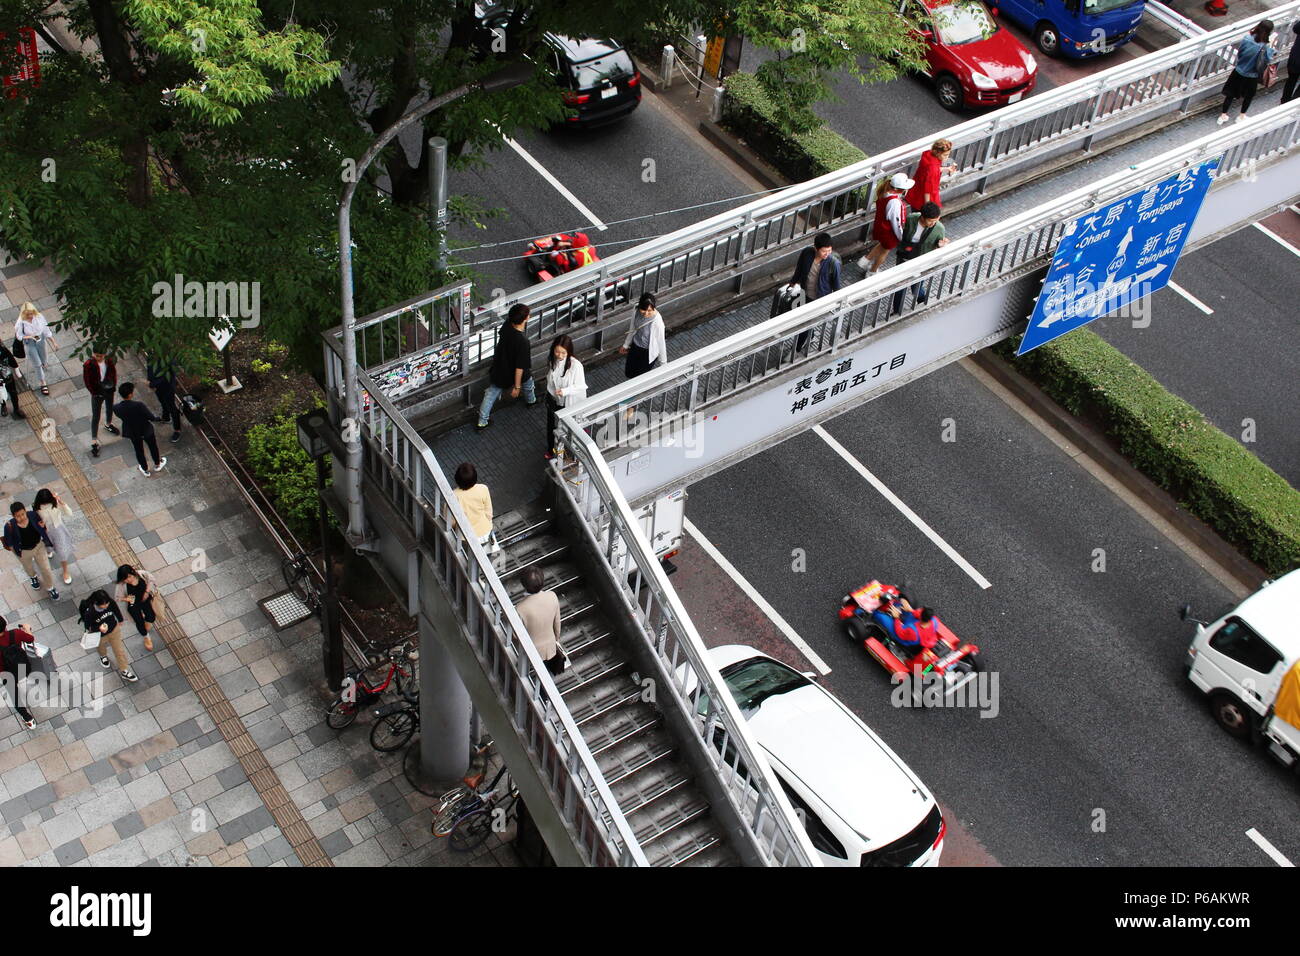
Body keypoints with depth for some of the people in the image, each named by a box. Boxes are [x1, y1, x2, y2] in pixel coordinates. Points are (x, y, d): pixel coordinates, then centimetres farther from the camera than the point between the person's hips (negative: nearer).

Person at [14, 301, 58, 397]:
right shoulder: (21, 322, -22)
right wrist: (29, 336, -29)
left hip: (40, 340, 3)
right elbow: (19, 335, -10)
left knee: (43, 361, 20)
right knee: (37, 363, 5)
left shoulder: (39, 317, -15)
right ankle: (43, 383, 21)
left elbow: (46, 331, -5)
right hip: (29, 343, -3)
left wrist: (53, 342, 1)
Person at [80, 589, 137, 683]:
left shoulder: (111, 603, -31)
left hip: (114, 630, 2)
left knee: (119, 650, 15)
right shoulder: (90, 612, -40)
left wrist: (120, 620, 13)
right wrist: (99, 628, -39)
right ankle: (103, 656, 69)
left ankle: (124, 671, 37)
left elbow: (116, 610, -6)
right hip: (100, 636, -2)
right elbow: (87, 626, -21)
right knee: (102, 647, 32)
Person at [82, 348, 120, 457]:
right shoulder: (88, 365, -26)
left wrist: (114, 386, -2)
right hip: (97, 393, -4)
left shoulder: (109, 360, -14)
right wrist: (94, 392, -15)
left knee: (109, 408, 29)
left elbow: (114, 372, 2)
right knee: (95, 416, 3)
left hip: (109, 390, 4)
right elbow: (86, 381, -17)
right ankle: (94, 442, 11)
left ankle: (108, 424, 61)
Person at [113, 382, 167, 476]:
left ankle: (145, 470, 48)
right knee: (153, 446, 27)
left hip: (132, 433, 3)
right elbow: (151, 417, -26)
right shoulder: (139, 406, -39)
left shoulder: (116, 408, -26)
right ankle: (157, 465, 52)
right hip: (146, 430, -3)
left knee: (139, 450, 27)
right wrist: (158, 418, -4)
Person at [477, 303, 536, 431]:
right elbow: (519, 368, -30)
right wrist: (517, 387, -21)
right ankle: (531, 401, 62)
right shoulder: (523, 342, -39)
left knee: (490, 395, 20)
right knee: (527, 382, 31)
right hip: (512, 374, -4)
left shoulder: (506, 326, -24)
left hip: (498, 370, 4)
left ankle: (482, 422, 30)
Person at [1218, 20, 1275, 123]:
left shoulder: (1246, 38, -19)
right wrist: (1271, 48, -6)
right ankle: (1241, 116, 38)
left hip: (1239, 72, 2)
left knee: (1231, 93, 19)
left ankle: (1223, 115, 29)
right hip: (1252, 76, -2)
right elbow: (1268, 61, -13)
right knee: (1249, 96, 24)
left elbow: (1239, 52, -5)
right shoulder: (1264, 47, -28)